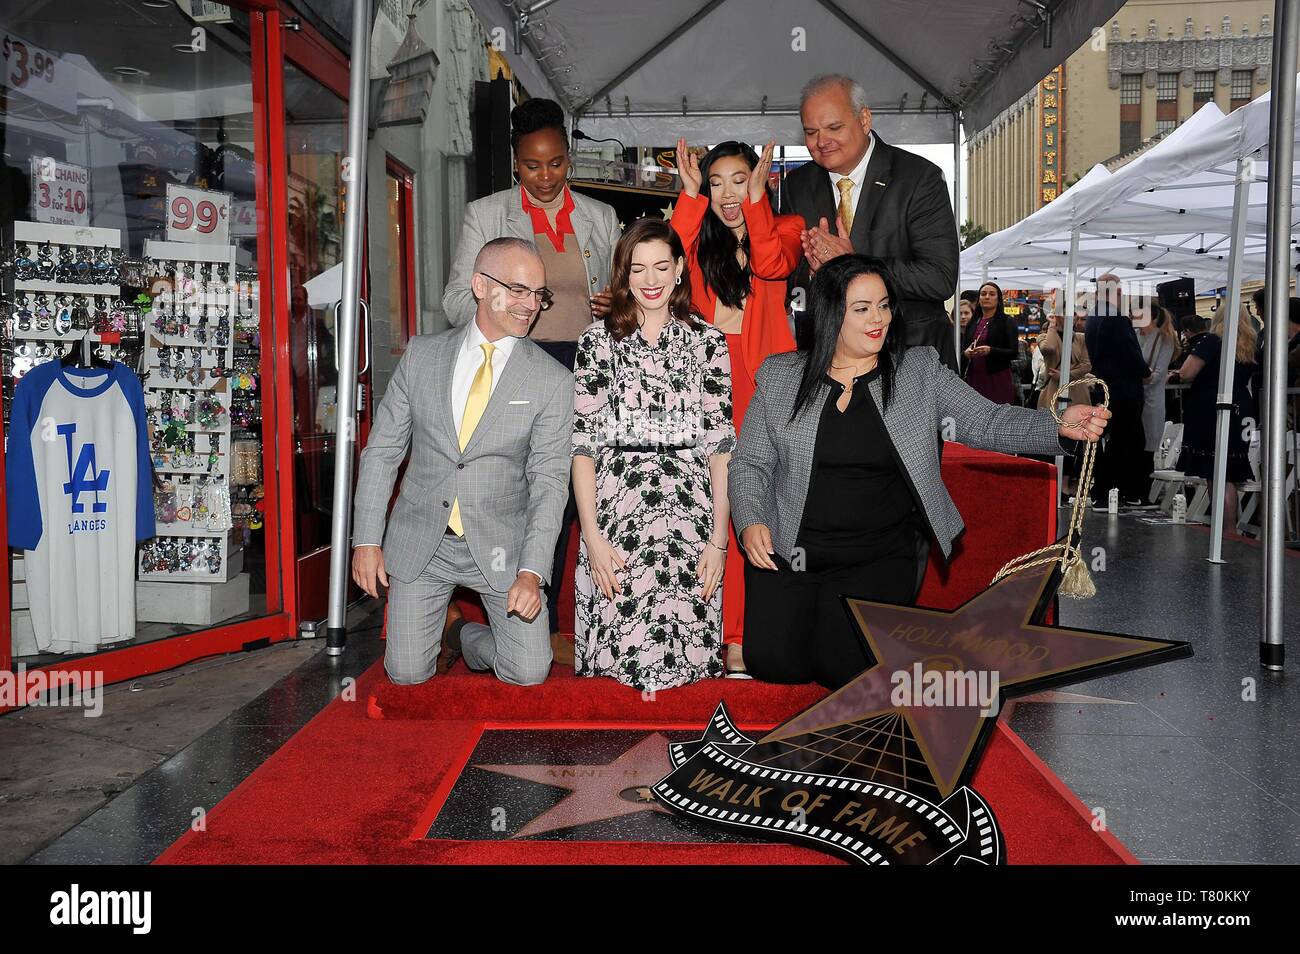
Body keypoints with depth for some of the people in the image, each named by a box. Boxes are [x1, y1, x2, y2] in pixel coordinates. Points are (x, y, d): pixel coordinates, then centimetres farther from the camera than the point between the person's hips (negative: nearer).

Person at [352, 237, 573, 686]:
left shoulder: (552, 381, -6)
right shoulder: (422, 354, 0)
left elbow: (549, 481, -10)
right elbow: (381, 450, 3)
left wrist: (531, 571, -21)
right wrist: (367, 539, -3)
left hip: (500, 546, -1)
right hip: (419, 542, 1)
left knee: (529, 673, -8)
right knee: (407, 674, 0)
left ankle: (468, 636, 23)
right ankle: (429, 632, 35)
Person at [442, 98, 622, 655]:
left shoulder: (601, 218, 15)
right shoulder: (485, 214, 8)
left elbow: (620, 294, 21)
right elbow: (456, 299, 3)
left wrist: (615, 305, -4)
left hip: (581, 370, 3)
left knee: (562, 498, 3)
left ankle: (546, 626, 13)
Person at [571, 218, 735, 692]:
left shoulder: (708, 341, 7)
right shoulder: (598, 340, 5)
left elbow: (720, 442, 4)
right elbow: (583, 443, 1)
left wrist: (719, 538, -4)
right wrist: (592, 535, -7)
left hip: (689, 514, 1)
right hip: (616, 513, 0)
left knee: (686, 648, -3)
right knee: (618, 651, -4)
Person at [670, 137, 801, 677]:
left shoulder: (784, 228, 13)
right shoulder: (699, 237, 18)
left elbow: (773, 266, -10)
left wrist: (757, 197, -12)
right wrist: (690, 195, -6)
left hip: (761, 385, -1)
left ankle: (738, 637, 2)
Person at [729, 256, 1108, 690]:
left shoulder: (921, 371, 3)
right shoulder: (779, 376, 2)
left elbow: (986, 421, -4)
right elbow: (749, 464, 5)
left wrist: (1059, 426, -22)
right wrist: (750, 522, -12)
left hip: (881, 554, 0)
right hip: (789, 550, 1)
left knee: (849, 666, -16)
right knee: (773, 661, -11)